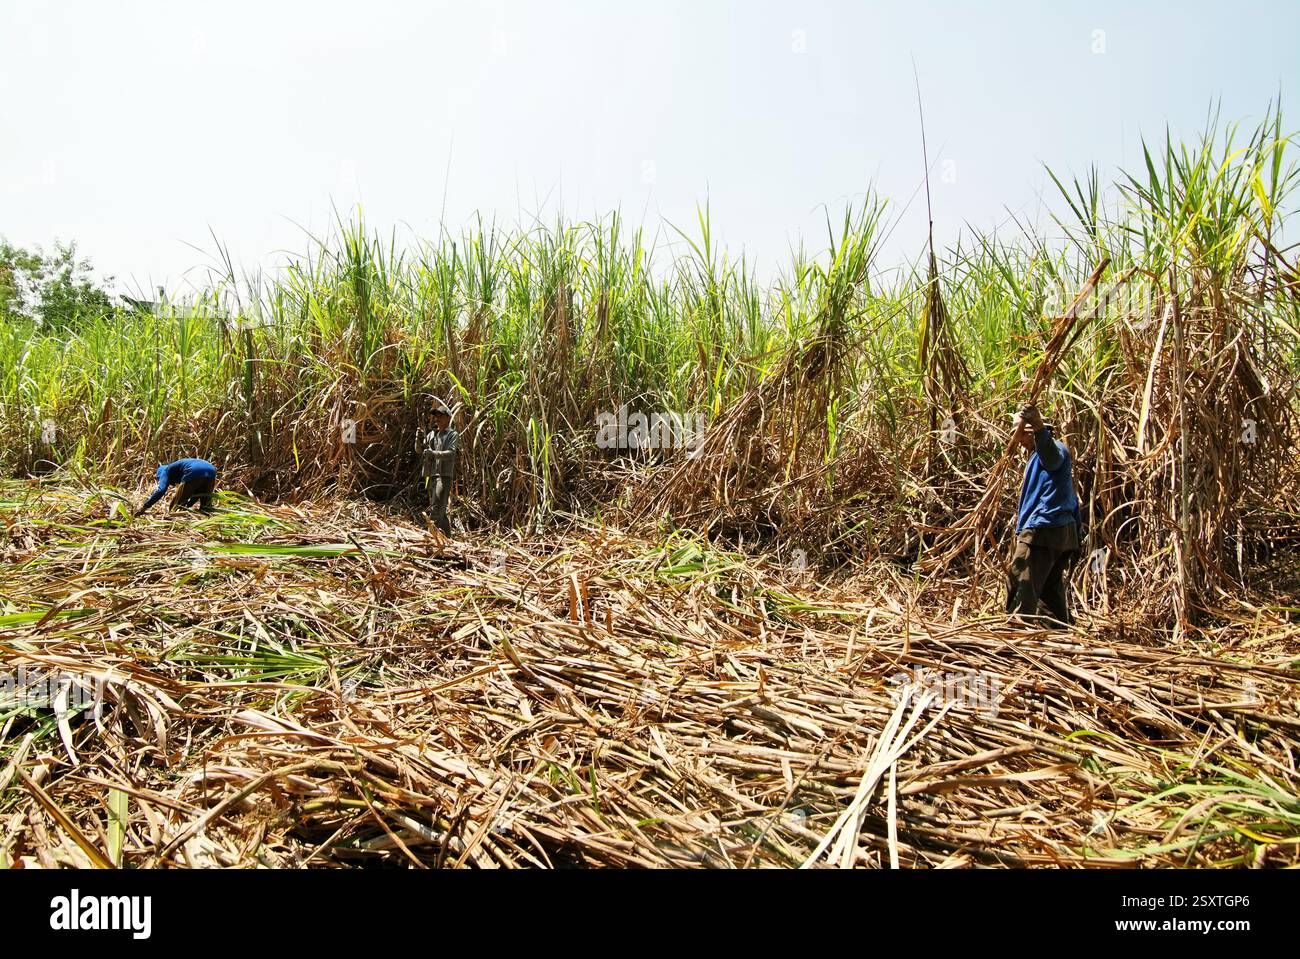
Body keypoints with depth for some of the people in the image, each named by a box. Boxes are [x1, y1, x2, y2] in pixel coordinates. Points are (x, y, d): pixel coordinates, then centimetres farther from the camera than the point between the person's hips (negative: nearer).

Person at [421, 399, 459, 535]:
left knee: (436, 508, -19)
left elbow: (451, 453, -16)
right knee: (440, 511, 13)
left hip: (445, 475, -7)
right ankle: (447, 536, 21)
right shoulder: (432, 434, 18)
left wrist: (434, 453, -30)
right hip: (432, 475, 7)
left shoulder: (453, 435, -1)